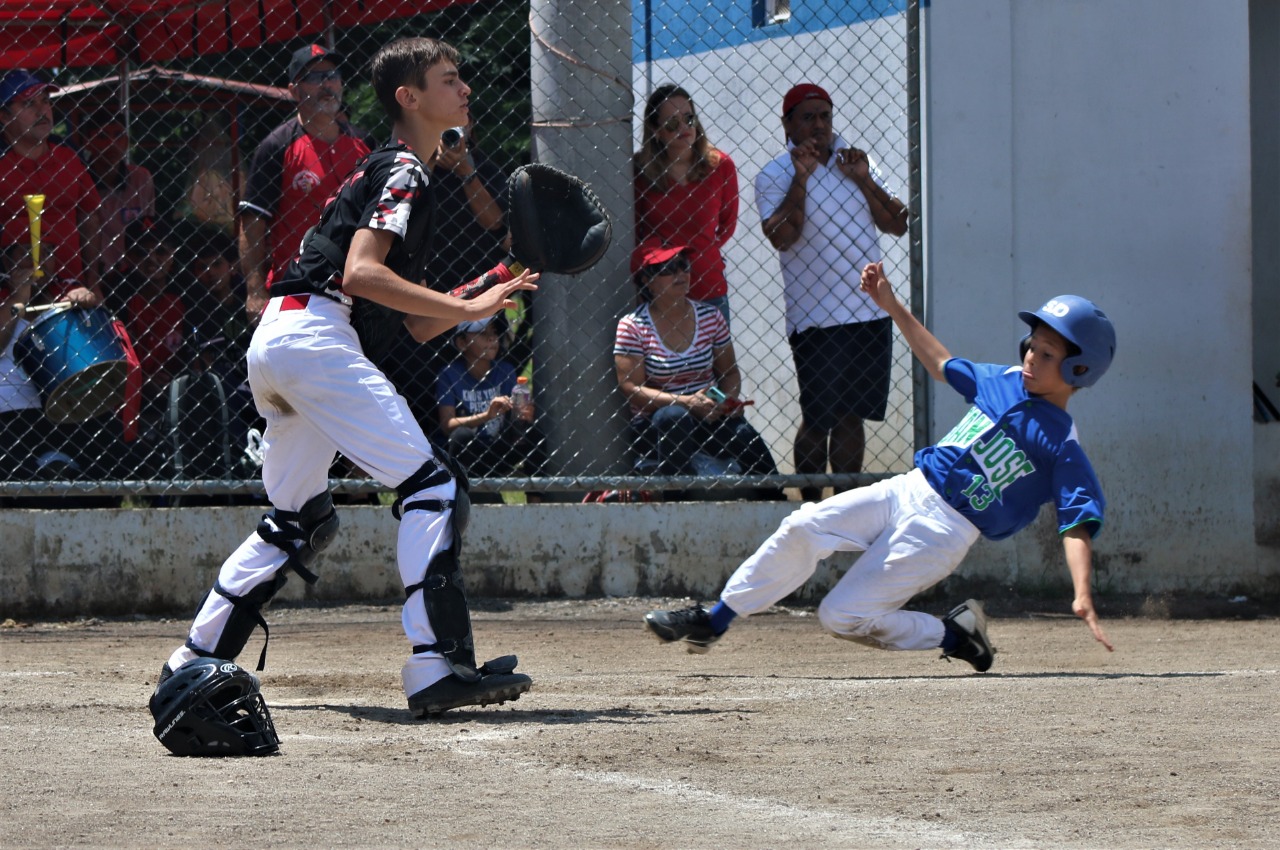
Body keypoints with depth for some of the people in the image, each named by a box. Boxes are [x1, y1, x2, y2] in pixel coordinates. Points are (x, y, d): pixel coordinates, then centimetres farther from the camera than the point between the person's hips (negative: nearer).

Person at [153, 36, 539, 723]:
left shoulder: (387, 172, 27)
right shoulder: (402, 171, -3)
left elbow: (417, 325, 24)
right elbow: (360, 272, -19)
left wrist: (492, 291, 10)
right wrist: (468, 308, -18)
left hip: (277, 341, 10)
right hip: (313, 333, -10)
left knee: (298, 521, 21)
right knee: (431, 485, -15)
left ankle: (195, 661, 24)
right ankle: (439, 668, -24)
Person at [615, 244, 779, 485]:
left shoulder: (710, 317, 8)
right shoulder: (632, 327, -4)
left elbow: (730, 372, 15)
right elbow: (631, 388, -10)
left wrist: (730, 399, -8)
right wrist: (686, 402, -20)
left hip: (711, 418, 3)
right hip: (654, 426, -3)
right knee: (674, 416, -37)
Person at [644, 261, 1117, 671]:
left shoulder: (1062, 446, -11)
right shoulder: (1005, 382, 9)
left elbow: (1077, 526, -17)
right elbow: (940, 364, 25)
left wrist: (1083, 596, -32)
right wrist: (892, 307, 20)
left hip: (942, 531, -7)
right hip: (908, 490, 7)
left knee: (842, 616, -12)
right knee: (804, 528, -12)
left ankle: (954, 636, 7)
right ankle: (711, 623, -5)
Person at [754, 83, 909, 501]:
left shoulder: (855, 163, 14)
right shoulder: (774, 176, -1)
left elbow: (897, 224, 8)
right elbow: (781, 236, -17)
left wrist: (864, 181, -4)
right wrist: (801, 178, -18)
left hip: (871, 311, 5)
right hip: (816, 319, -5)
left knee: (853, 414, 9)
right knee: (818, 417, -6)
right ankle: (811, 505, 3)